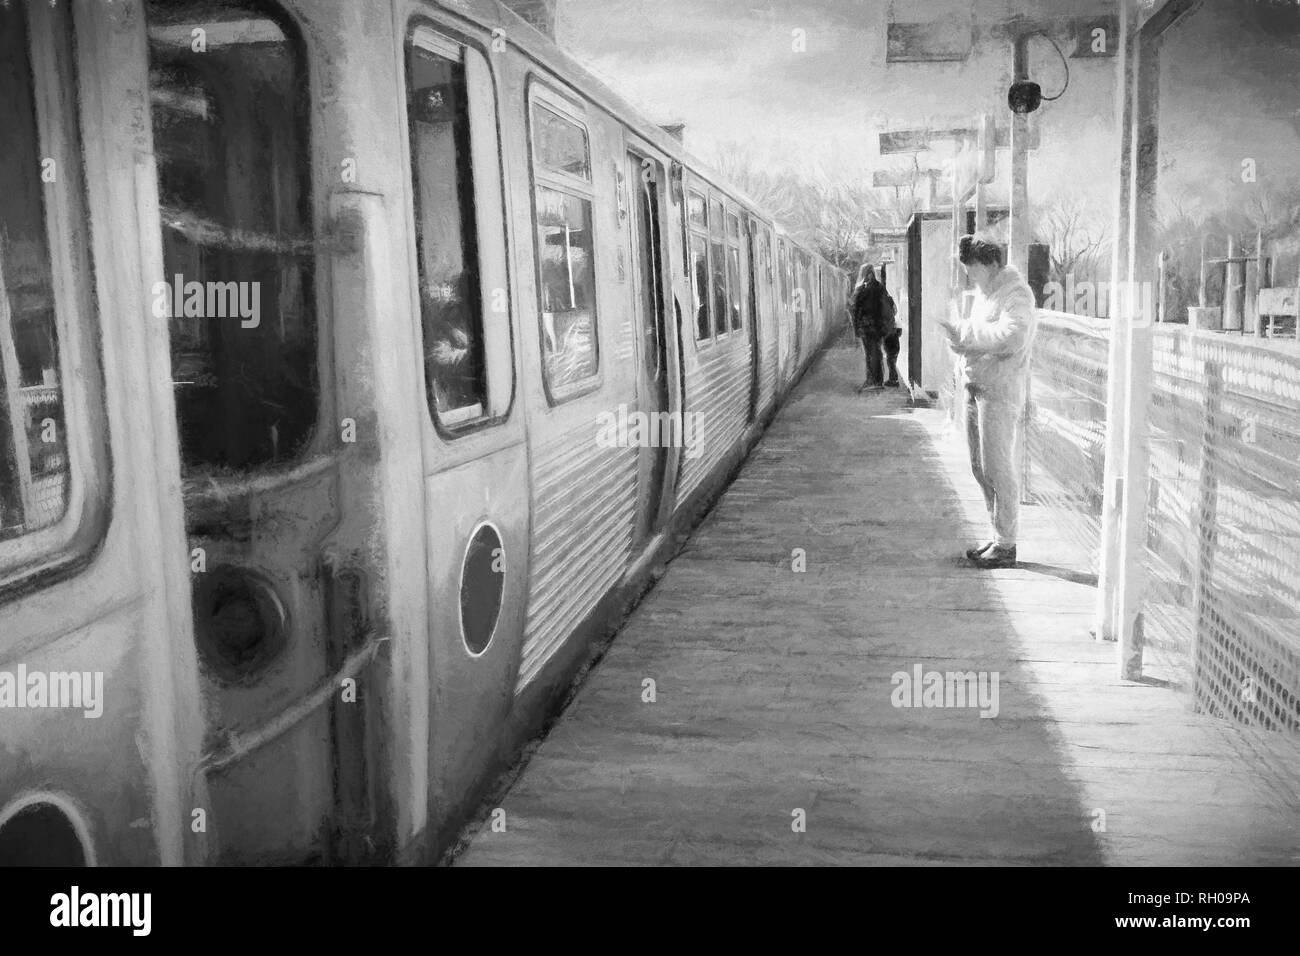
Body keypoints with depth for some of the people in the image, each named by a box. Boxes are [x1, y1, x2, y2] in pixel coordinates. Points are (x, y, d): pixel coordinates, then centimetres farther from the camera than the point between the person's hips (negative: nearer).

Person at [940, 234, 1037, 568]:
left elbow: (1012, 338, -27)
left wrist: (965, 332, -22)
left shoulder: (1016, 294, -10)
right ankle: (998, 536, 24)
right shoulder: (983, 293, 18)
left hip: (1000, 390, -9)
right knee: (980, 467, 13)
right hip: (974, 387, 9)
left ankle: (1006, 545, 2)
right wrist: (958, 338, -3)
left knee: (998, 468, -6)